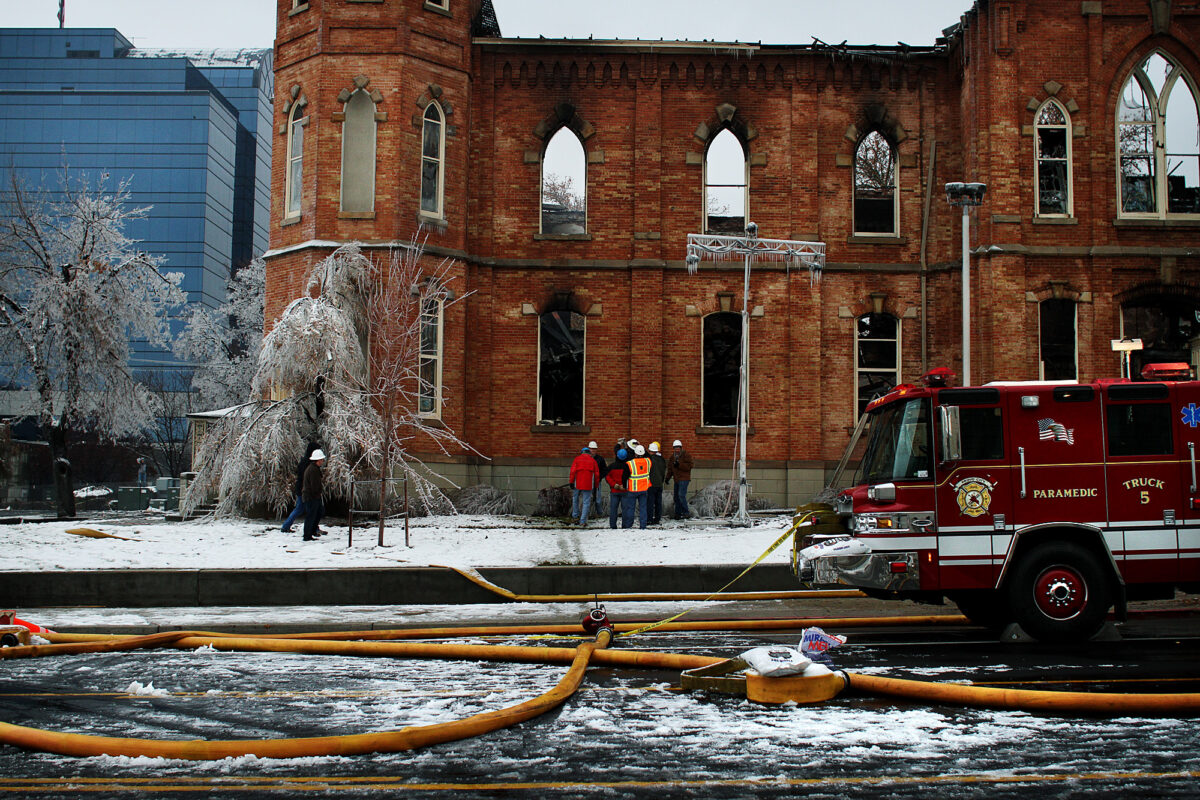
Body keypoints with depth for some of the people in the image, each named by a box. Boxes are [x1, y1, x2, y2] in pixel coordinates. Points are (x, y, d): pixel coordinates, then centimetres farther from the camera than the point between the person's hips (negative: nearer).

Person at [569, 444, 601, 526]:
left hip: (577, 484, 1)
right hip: (588, 485, -1)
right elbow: (597, 474, 7)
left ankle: (575, 515, 28)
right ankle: (583, 521, -4)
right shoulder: (593, 461, 7)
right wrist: (596, 486, 15)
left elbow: (573, 471, -4)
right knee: (586, 502, 1)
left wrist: (571, 482, 1)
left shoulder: (577, 459, 4)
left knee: (575, 499, 24)